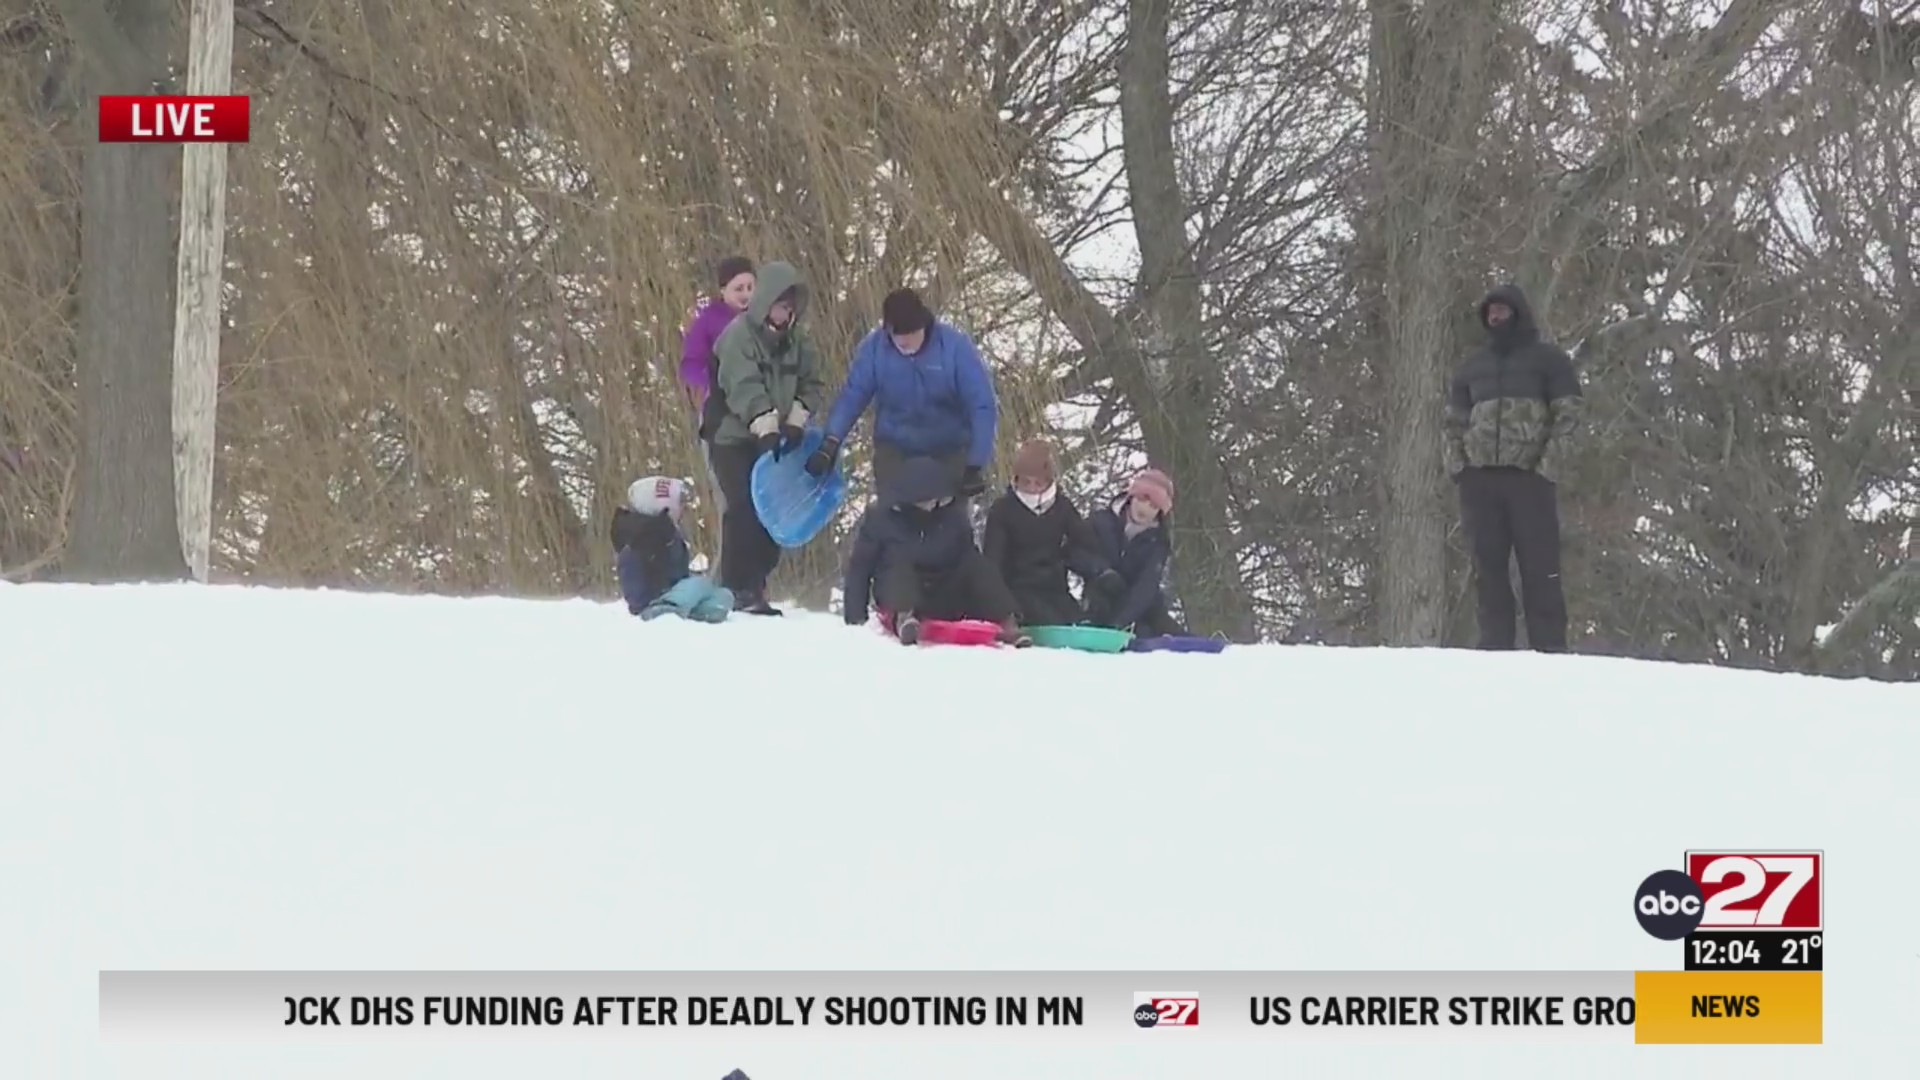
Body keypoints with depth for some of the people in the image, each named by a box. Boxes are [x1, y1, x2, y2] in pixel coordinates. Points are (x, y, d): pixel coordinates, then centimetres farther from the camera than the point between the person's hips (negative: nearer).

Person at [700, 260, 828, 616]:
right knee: (744, 510, -15)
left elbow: (811, 385, 8)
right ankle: (736, 589, -12)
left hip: (773, 440, 7)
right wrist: (766, 428, -36)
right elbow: (744, 387, -26)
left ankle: (755, 585, 11)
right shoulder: (740, 335, -15)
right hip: (733, 437, -7)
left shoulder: (797, 340, 7)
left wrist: (796, 421, -10)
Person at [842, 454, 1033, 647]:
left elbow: (972, 563, 2)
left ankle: (1006, 624, -36)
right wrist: (855, 619, -13)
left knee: (975, 564, -20)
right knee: (902, 569, -32)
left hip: (946, 603, 2)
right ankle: (903, 619, -60)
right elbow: (859, 568, -6)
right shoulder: (880, 518, -8)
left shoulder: (954, 515, -1)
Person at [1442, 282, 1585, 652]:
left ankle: (1549, 646, -10)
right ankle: (1494, 642, 0)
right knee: (1487, 564, 0)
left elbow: (1568, 413, 1)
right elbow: (1454, 417, 24)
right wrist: (1454, 461, 7)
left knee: (1539, 564, -8)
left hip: (1529, 474, -5)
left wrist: (1550, 462, -11)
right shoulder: (1474, 365, 22)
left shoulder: (1547, 358, 8)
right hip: (1479, 475, 5)